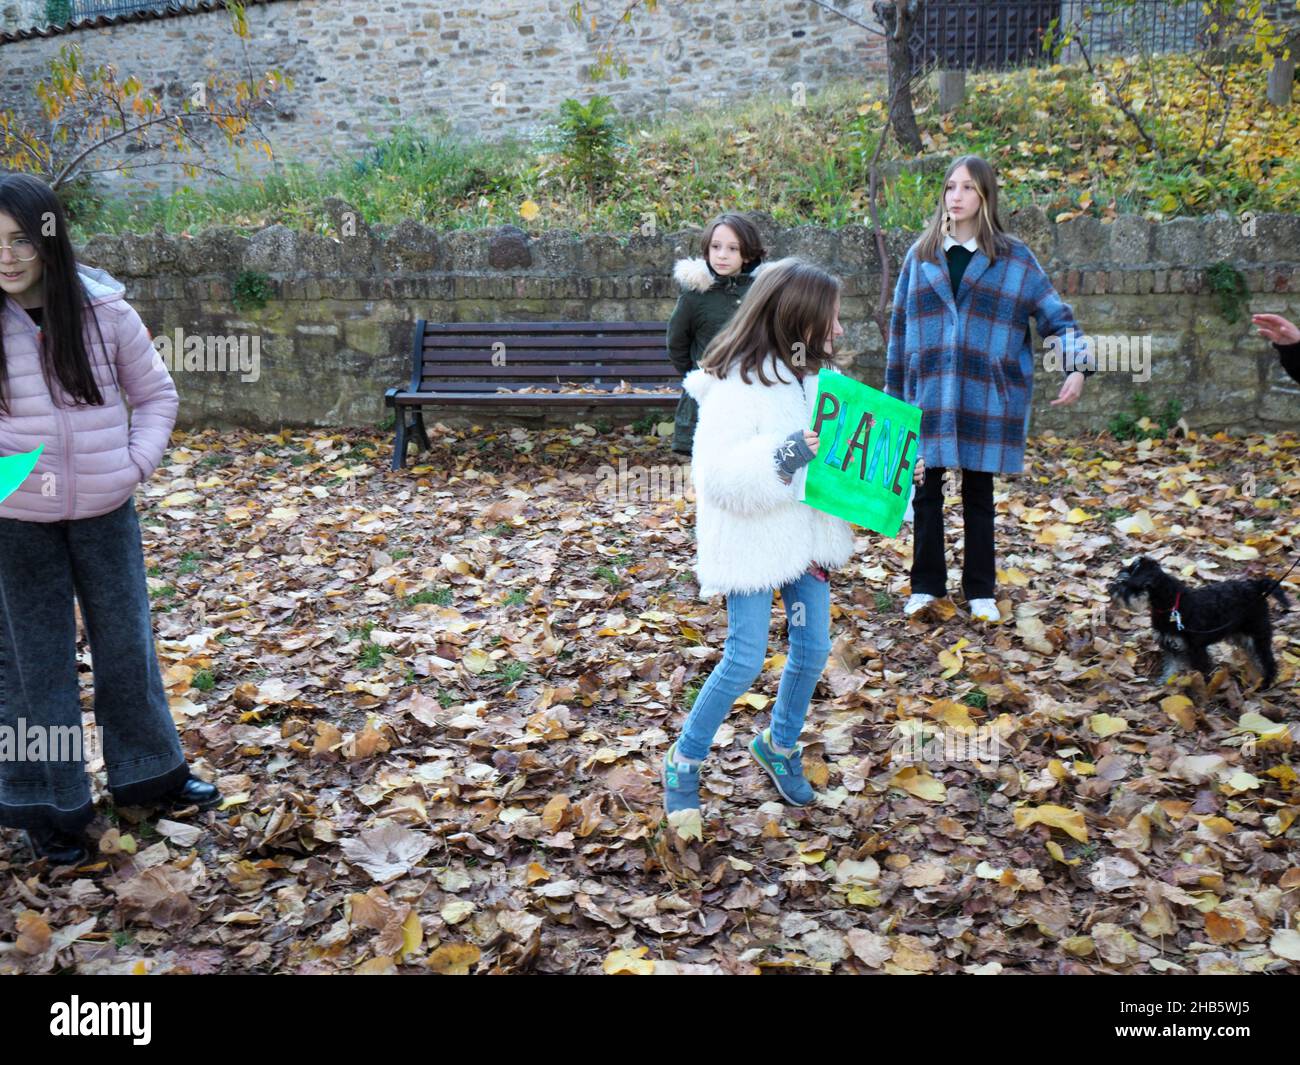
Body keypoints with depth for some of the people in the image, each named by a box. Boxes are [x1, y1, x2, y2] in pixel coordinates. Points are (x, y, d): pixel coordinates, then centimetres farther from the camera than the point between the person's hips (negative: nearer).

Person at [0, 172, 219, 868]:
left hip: (105, 514, 1)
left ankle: (149, 772, 33)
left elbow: (156, 396, 6)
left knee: (127, 643, 14)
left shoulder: (103, 312, -5)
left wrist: (135, 464, -6)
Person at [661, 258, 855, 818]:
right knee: (744, 661, -5)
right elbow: (718, 476, -26)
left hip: (807, 535, 7)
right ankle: (683, 761, 16)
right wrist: (781, 458, -38)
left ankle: (779, 744, 37)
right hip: (751, 542, -7)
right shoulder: (737, 386, -19)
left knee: (813, 648, 11)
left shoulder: (814, 377, 5)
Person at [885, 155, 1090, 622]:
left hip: (986, 398, -1)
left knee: (978, 495, 9)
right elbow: (899, 327, 10)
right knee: (926, 493, 6)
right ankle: (926, 586, 18)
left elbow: (1056, 316, 3)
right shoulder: (921, 255, 7)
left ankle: (981, 592, 20)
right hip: (927, 398, 1)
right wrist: (892, 392, 9)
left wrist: (1077, 367, -12)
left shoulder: (1015, 258, 2)